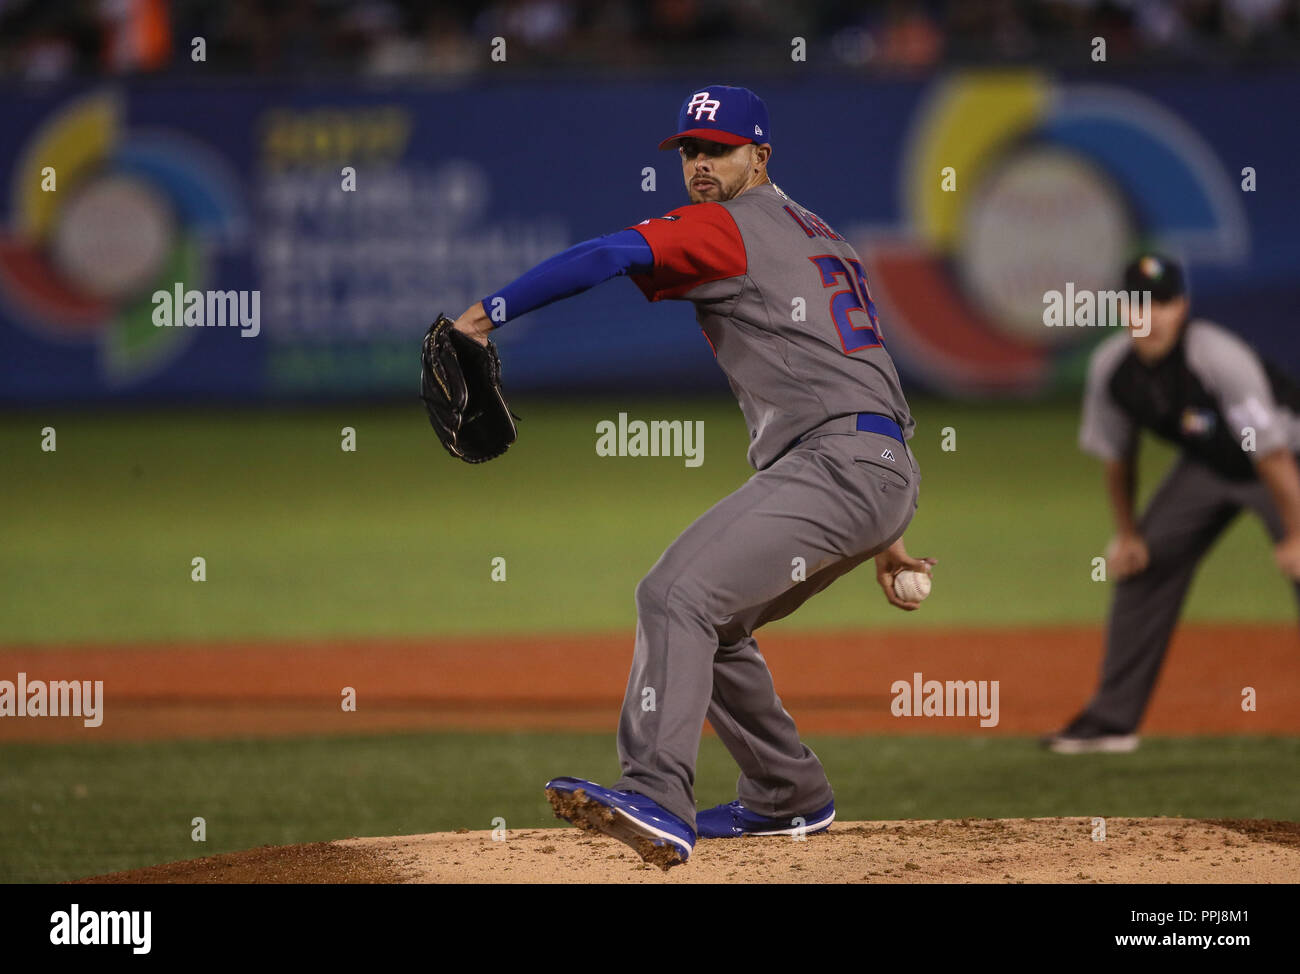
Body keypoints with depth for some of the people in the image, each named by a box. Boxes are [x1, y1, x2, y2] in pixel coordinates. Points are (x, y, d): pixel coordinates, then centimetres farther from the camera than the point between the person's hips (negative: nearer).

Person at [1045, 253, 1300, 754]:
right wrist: (1126, 534, 2)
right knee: (1143, 565, 2)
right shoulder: (1110, 368, -15)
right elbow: (1116, 455, 1)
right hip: (1208, 466, 6)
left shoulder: (1220, 359, -34)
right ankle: (1113, 718, 12)